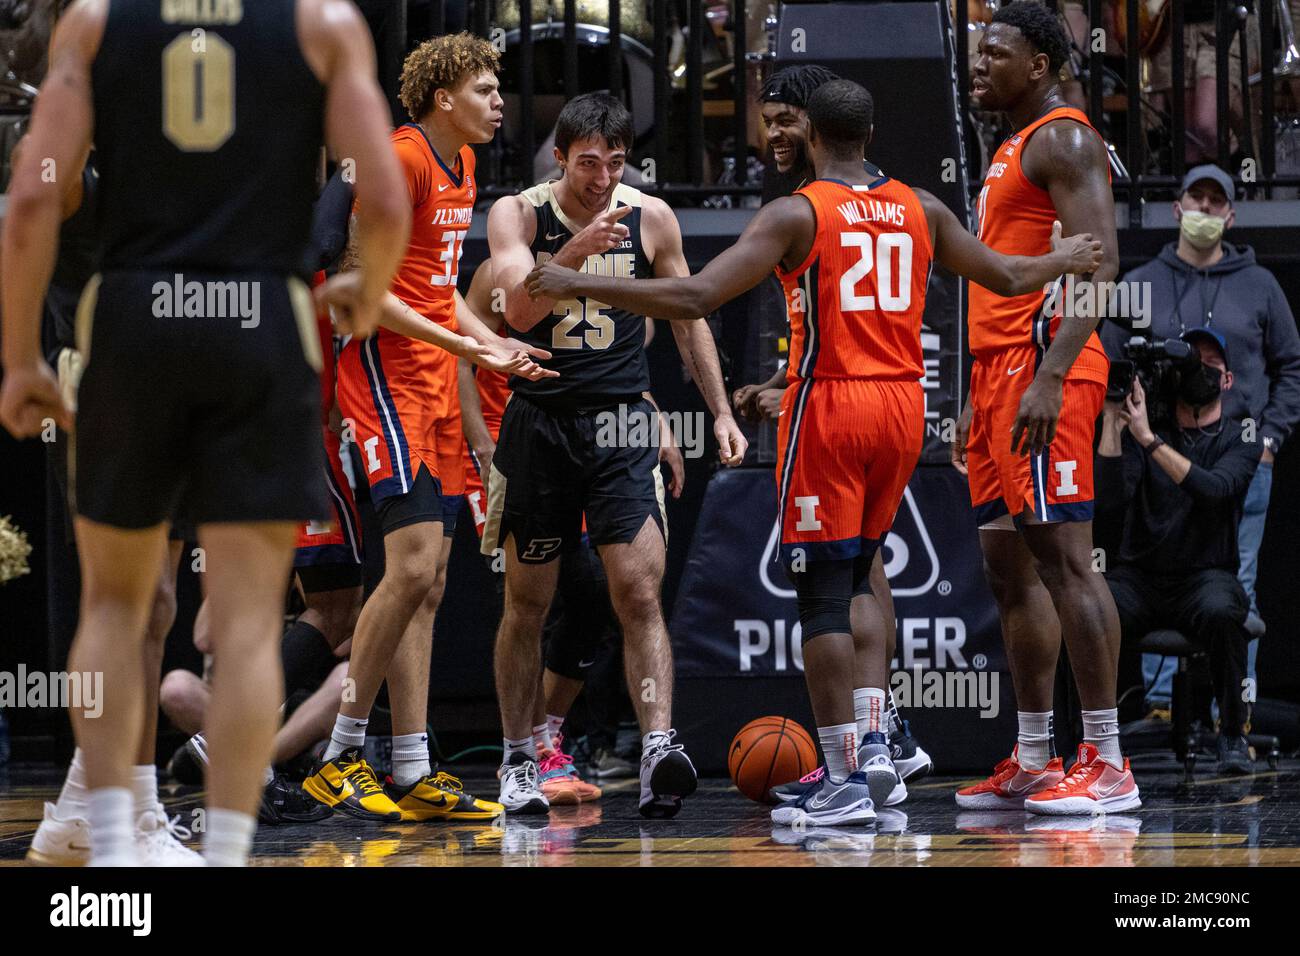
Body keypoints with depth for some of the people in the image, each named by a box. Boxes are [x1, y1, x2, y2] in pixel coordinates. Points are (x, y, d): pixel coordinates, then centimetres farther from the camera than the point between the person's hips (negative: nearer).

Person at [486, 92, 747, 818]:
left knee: (640, 592, -14)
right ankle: (519, 765, 20)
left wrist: (722, 412, 8)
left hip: (621, 423, 0)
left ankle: (660, 750, -23)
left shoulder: (651, 219, 1)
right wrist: (576, 251, -33)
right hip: (540, 422, 0)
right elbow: (521, 310, -19)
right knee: (527, 604, 8)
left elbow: (688, 318, 12)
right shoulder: (519, 215, -4)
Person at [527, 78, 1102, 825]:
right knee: (856, 580, 21)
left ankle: (845, 779, -5)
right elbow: (1007, 276, 22)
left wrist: (579, 285, -11)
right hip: (902, 404, 5)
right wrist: (1069, 259, 43)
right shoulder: (921, 209, 8)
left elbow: (694, 298, -16)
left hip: (830, 406, -5)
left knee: (824, 593, -1)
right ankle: (876, 742, 7)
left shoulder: (797, 214, -7)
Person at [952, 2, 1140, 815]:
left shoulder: (1064, 140, -8)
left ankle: (1107, 765, -15)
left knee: (1063, 555, -13)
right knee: (1009, 564, 9)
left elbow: (1099, 261, -20)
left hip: (1044, 369, -11)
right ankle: (1033, 763, 12)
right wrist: (978, 399, 26)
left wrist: (1049, 376, -29)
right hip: (1001, 372, 11)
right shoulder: (1013, 152, 23)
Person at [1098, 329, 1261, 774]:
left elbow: (1214, 488, -18)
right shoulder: (1140, 430, 8)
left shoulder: (1239, 438, 4)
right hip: (1140, 575, 1)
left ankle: (1233, 736, -18)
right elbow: (1112, 494, -7)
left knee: (1220, 611, -38)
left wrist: (1149, 440, -25)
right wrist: (1113, 421, -13)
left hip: (1206, 575, -1)